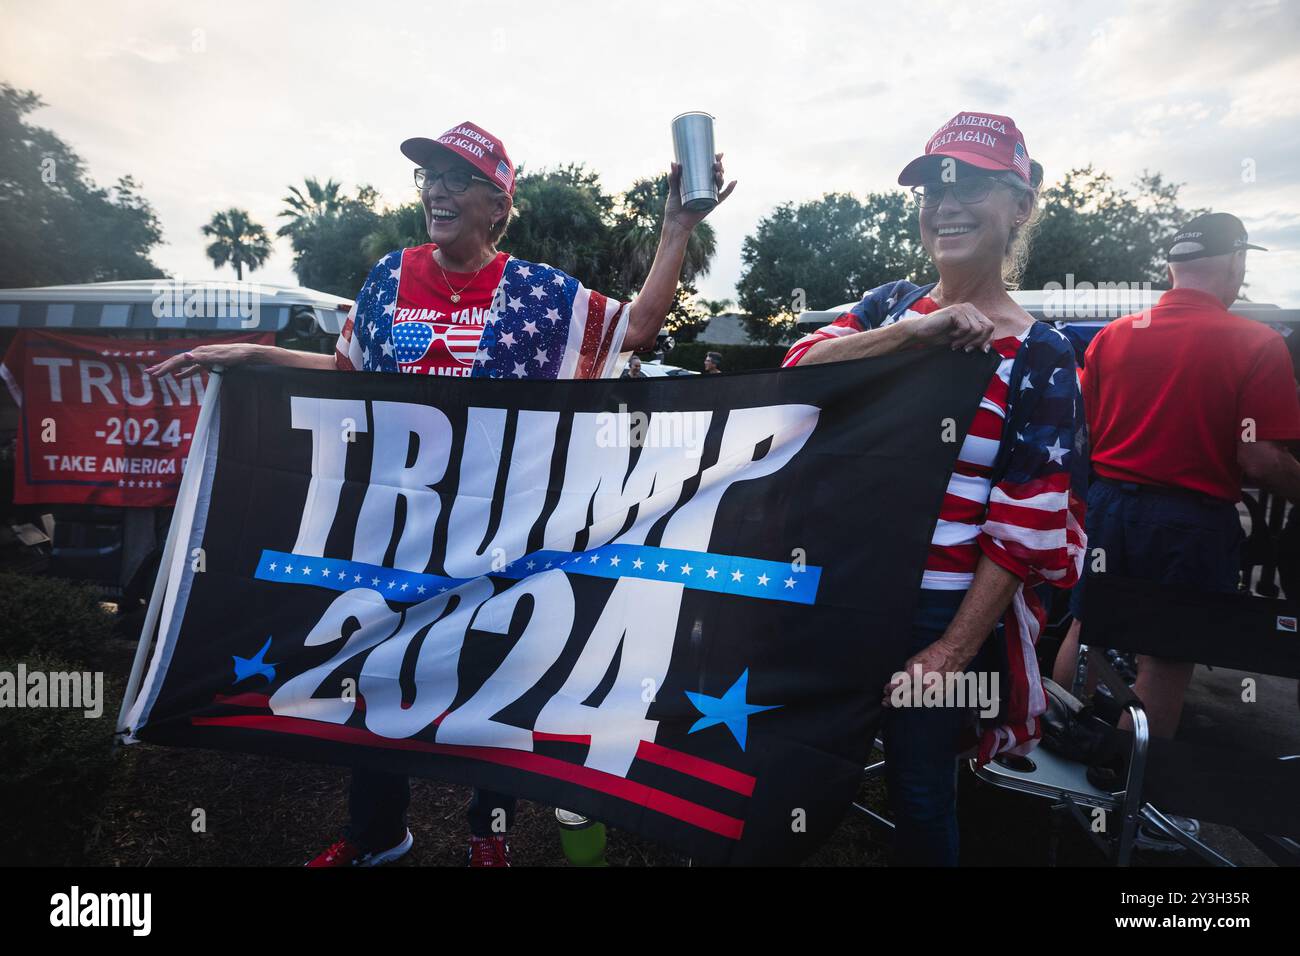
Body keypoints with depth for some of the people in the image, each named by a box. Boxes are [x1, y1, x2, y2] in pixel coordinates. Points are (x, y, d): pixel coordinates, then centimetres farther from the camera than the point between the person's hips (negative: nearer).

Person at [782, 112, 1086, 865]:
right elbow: (798, 370, -12)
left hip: (948, 609, -4)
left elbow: (1023, 529, -11)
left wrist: (955, 650, -14)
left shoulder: (1039, 355, -9)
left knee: (920, 792, 13)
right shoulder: (891, 306, 4)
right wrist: (912, 332, -24)